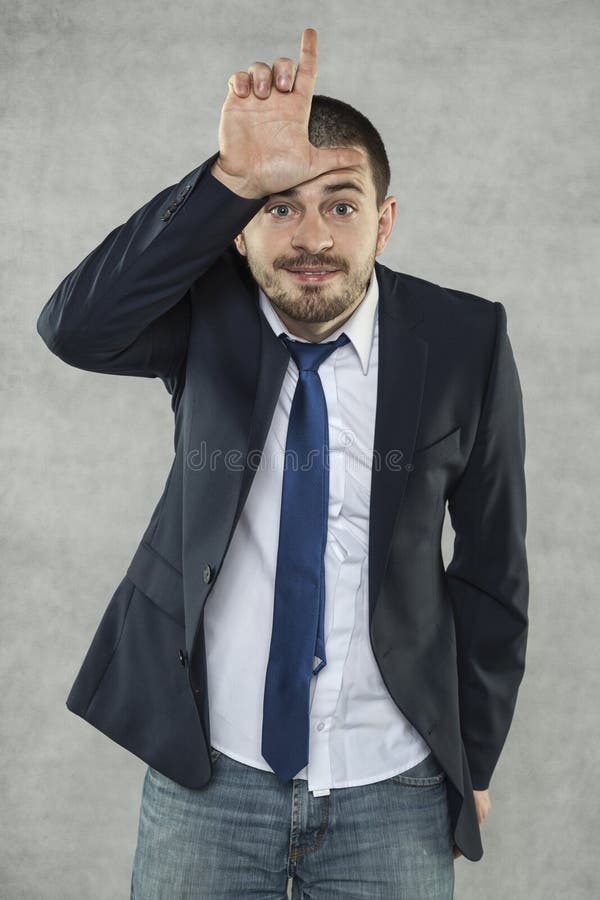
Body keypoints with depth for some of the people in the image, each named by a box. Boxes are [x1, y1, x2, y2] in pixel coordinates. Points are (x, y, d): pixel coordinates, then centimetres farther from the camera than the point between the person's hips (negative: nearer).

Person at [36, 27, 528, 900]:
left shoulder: (466, 345, -10)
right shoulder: (209, 316, -9)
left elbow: (493, 567, -2)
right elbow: (76, 327, -29)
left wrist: (473, 762, 4)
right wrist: (232, 177, -38)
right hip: (208, 775, 0)